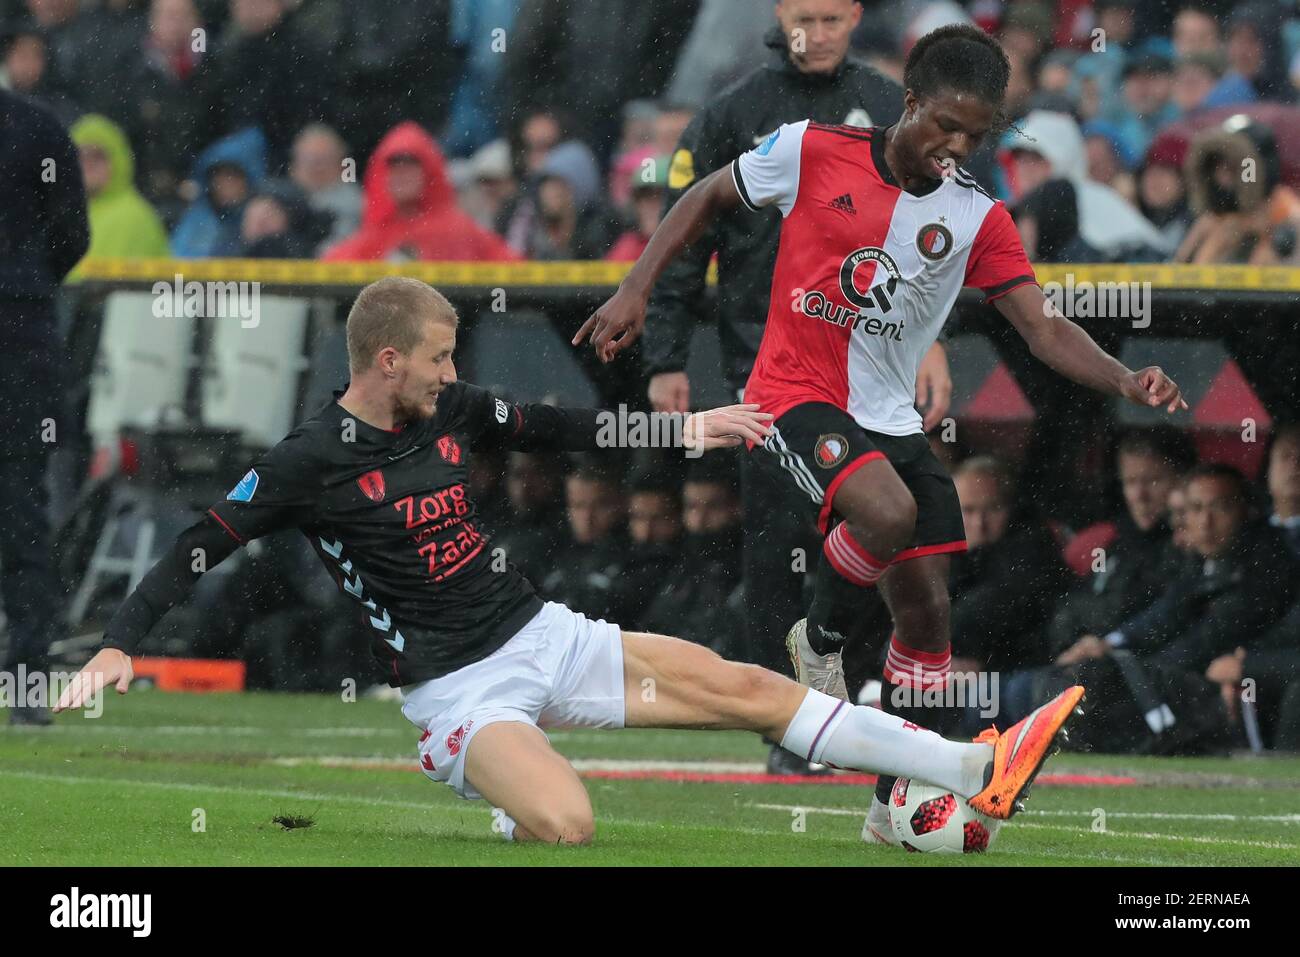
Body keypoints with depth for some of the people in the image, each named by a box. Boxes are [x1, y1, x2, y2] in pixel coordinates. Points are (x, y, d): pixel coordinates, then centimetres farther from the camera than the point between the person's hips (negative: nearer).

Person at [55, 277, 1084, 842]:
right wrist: (118, 648, -21)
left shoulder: (449, 409, 5)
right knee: (564, 824, -33)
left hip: (540, 633, 6)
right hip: (457, 685, -6)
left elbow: (551, 426, 21)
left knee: (741, 686, -4)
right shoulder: (310, 463, -12)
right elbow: (200, 548, -9)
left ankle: (980, 770, -4)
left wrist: (681, 429, 21)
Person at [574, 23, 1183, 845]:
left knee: (928, 612, 2)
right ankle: (821, 641, -1)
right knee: (889, 512, -32)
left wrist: (1124, 380, -25)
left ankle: (901, 805, 16)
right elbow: (710, 198, 7)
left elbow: (1044, 327, -7)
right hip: (794, 396, -5)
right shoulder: (811, 152, -8)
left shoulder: (978, 219, -2)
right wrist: (636, 290, 1)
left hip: (892, 421, 5)